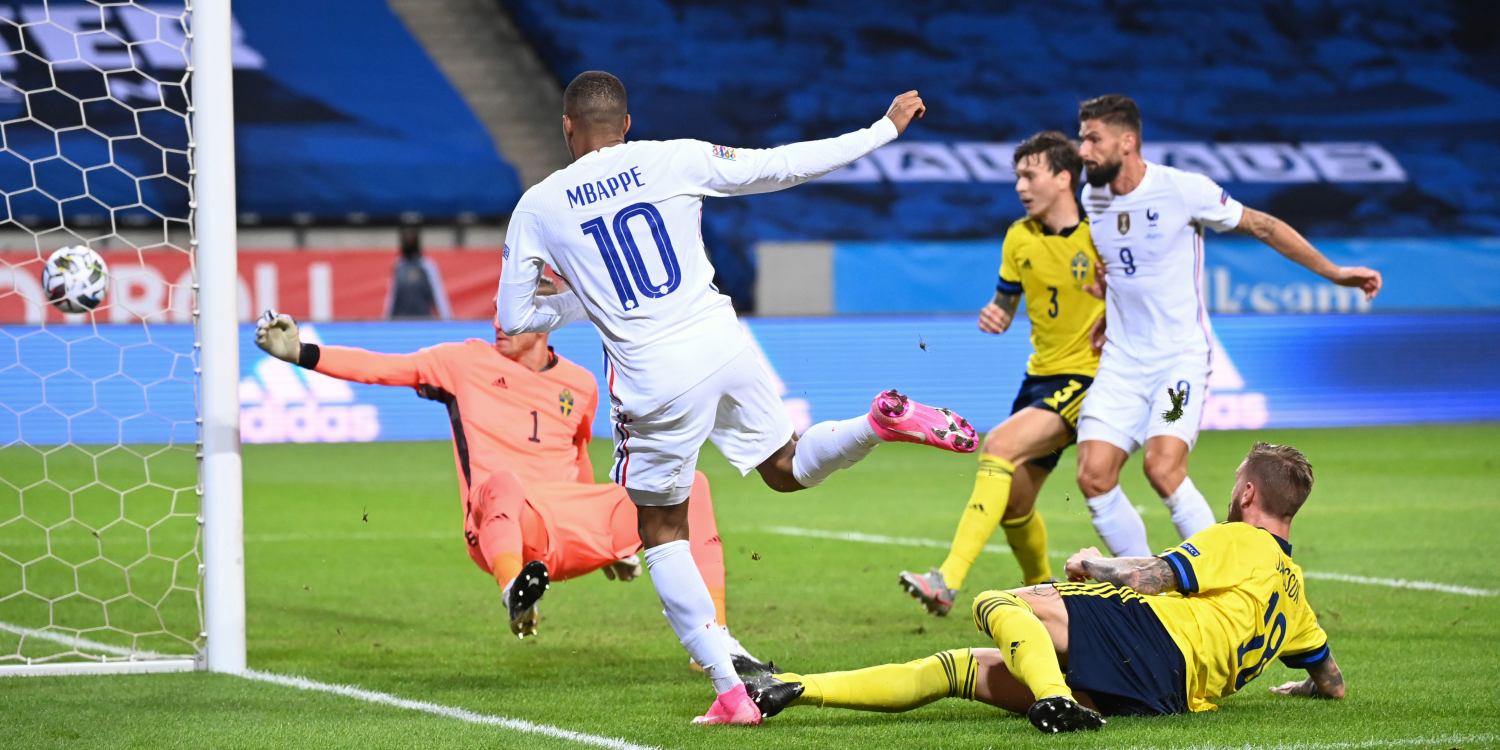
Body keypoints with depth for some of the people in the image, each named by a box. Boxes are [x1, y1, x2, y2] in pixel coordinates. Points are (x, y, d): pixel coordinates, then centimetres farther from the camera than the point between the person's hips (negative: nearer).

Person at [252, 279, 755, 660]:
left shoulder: (580, 386, 19)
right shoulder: (467, 363, 11)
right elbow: (382, 368, 5)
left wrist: (611, 538, 39)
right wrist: (300, 353, -6)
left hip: (574, 536, 4)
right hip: (505, 530, -4)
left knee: (689, 486, -8)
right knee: (503, 481, -40)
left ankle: (713, 635, -16)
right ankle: (514, 591, -71)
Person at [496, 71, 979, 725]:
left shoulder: (537, 207, 2)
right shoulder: (674, 160, 4)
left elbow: (513, 318, 7)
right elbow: (783, 166, 6)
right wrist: (884, 130, 15)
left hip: (653, 379, -2)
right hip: (721, 344, 3)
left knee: (661, 533, 13)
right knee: (787, 469, 25)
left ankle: (729, 689, 4)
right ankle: (883, 420, -6)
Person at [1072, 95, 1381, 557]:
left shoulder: (1183, 190, -12)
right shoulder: (1092, 198, 5)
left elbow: (1263, 227, -1)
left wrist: (1333, 273, 2)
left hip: (1181, 358, -5)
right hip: (1120, 362, 5)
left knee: (1163, 468, -25)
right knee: (1093, 477, -10)